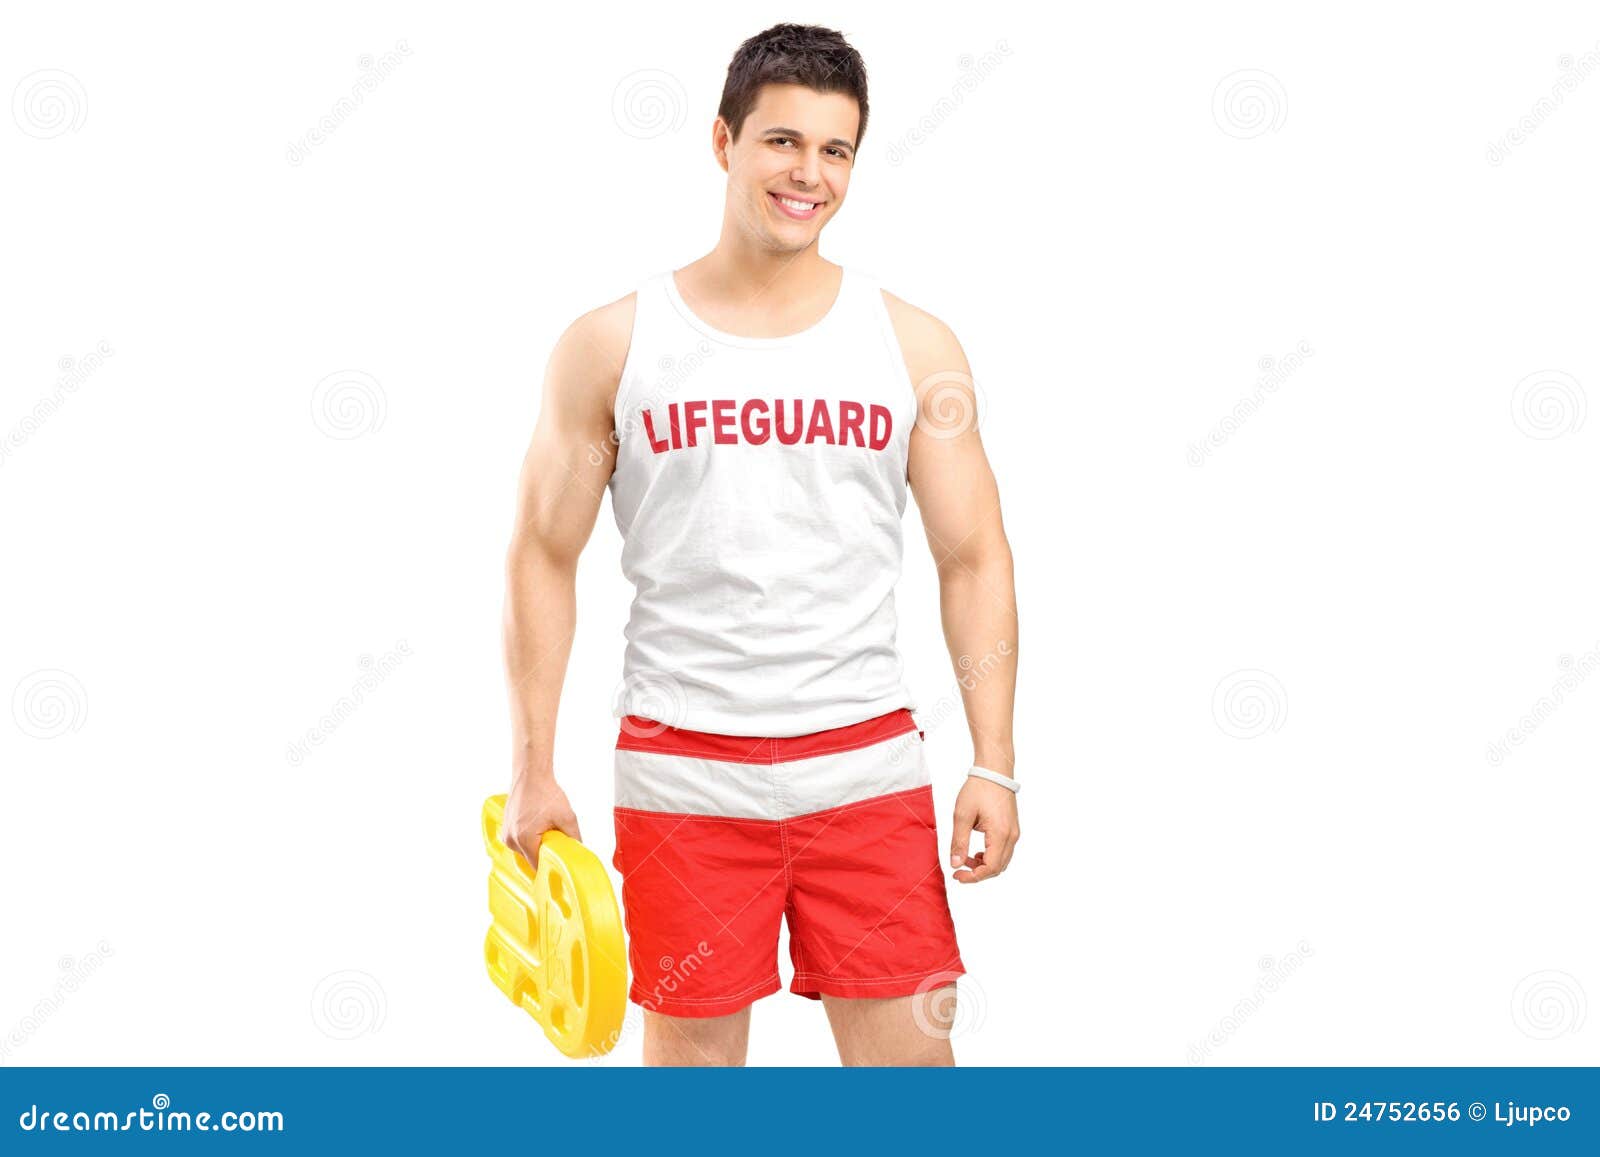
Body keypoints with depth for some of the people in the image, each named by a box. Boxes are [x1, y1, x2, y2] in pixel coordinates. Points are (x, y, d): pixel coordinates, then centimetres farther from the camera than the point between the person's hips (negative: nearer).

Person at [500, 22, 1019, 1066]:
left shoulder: (913, 344, 4)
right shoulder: (611, 344, 1)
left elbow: (974, 559, 5)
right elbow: (546, 557, 4)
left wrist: (995, 762, -3)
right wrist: (533, 768, 0)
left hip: (866, 764, 1)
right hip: (683, 771, -1)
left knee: (910, 1054, 3)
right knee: (692, 1056, 7)